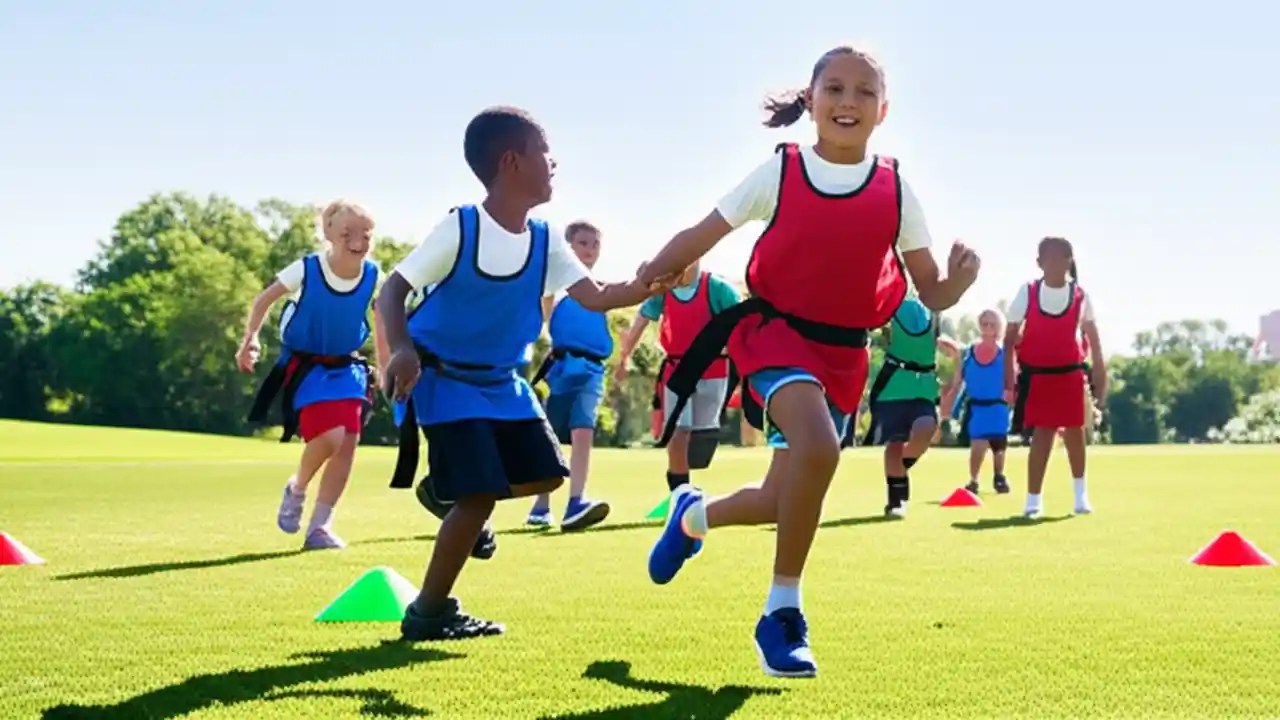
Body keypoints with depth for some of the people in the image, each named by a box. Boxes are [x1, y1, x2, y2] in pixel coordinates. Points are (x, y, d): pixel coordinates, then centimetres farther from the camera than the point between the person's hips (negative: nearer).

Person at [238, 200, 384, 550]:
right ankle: (297, 488, 12)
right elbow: (264, 299, -3)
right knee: (329, 437, -22)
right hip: (306, 367, -4)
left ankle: (320, 526, 5)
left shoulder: (373, 276, -9)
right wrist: (251, 339, -14)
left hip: (347, 368, 4)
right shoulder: (306, 270, -18)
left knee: (348, 442, -7)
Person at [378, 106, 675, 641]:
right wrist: (402, 350, -37)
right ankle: (427, 613, 1)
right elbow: (391, 291, -19)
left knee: (544, 474, 3)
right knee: (480, 496, -13)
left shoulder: (545, 242, -1)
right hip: (445, 378, -7)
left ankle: (456, 494, 29)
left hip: (502, 380, 7)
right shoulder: (459, 228, -19)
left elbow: (594, 297, -4)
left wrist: (648, 287, -22)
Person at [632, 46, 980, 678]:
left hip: (844, 354, 4)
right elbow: (699, 237, 0)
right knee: (817, 448, -31)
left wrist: (959, 281, -20)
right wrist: (643, 281, -14)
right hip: (776, 330, -4)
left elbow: (931, 294, 2)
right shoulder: (780, 172, -5)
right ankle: (783, 613, -15)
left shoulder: (895, 190, 0)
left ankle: (692, 516, 41)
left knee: (780, 502, 5)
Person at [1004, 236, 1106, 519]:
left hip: (1071, 374, 2)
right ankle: (1033, 500, -1)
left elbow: (1092, 337, 7)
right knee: (1042, 433, -7)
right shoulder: (1027, 292, -4)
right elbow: (1010, 338, -3)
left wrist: (1100, 374, 4)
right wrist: (1009, 376, -10)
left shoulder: (1080, 296, 0)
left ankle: (1081, 493, 29)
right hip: (1037, 375, -2)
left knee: (1074, 431, 11)